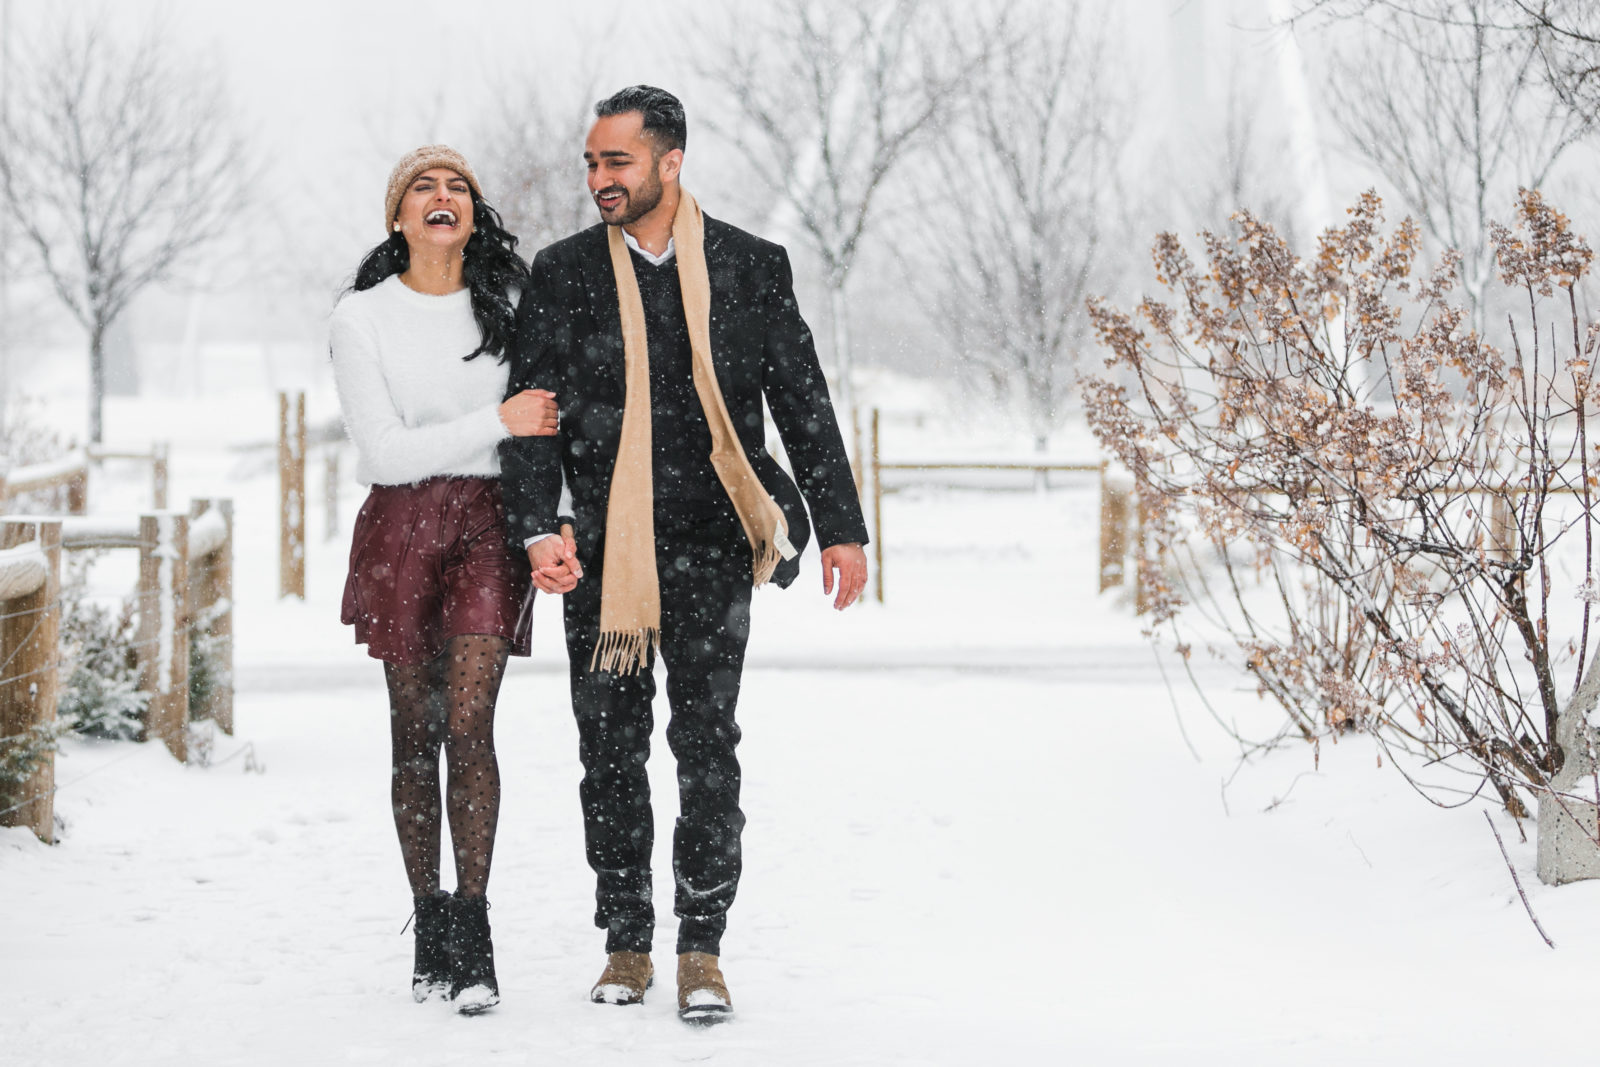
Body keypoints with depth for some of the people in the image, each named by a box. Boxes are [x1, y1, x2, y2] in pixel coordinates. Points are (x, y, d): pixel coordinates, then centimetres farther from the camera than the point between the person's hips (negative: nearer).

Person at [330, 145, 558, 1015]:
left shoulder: (506, 305, 7)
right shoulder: (361, 318, -1)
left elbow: (541, 415, 17)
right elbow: (385, 451, -8)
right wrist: (498, 422, -14)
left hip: (489, 526, 0)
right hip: (402, 529, 0)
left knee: (468, 723, -12)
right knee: (414, 733, 4)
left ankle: (473, 942, -14)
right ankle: (430, 927, 14)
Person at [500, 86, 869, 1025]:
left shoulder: (752, 268, 3)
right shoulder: (563, 274, 4)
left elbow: (805, 404, 7)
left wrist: (842, 526, 4)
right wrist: (539, 529, -13)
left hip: (711, 546, -1)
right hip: (602, 552, 1)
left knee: (707, 742, -4)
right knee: (611, 750, 5)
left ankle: (703, 948, 4)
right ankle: (626, 944, 16)